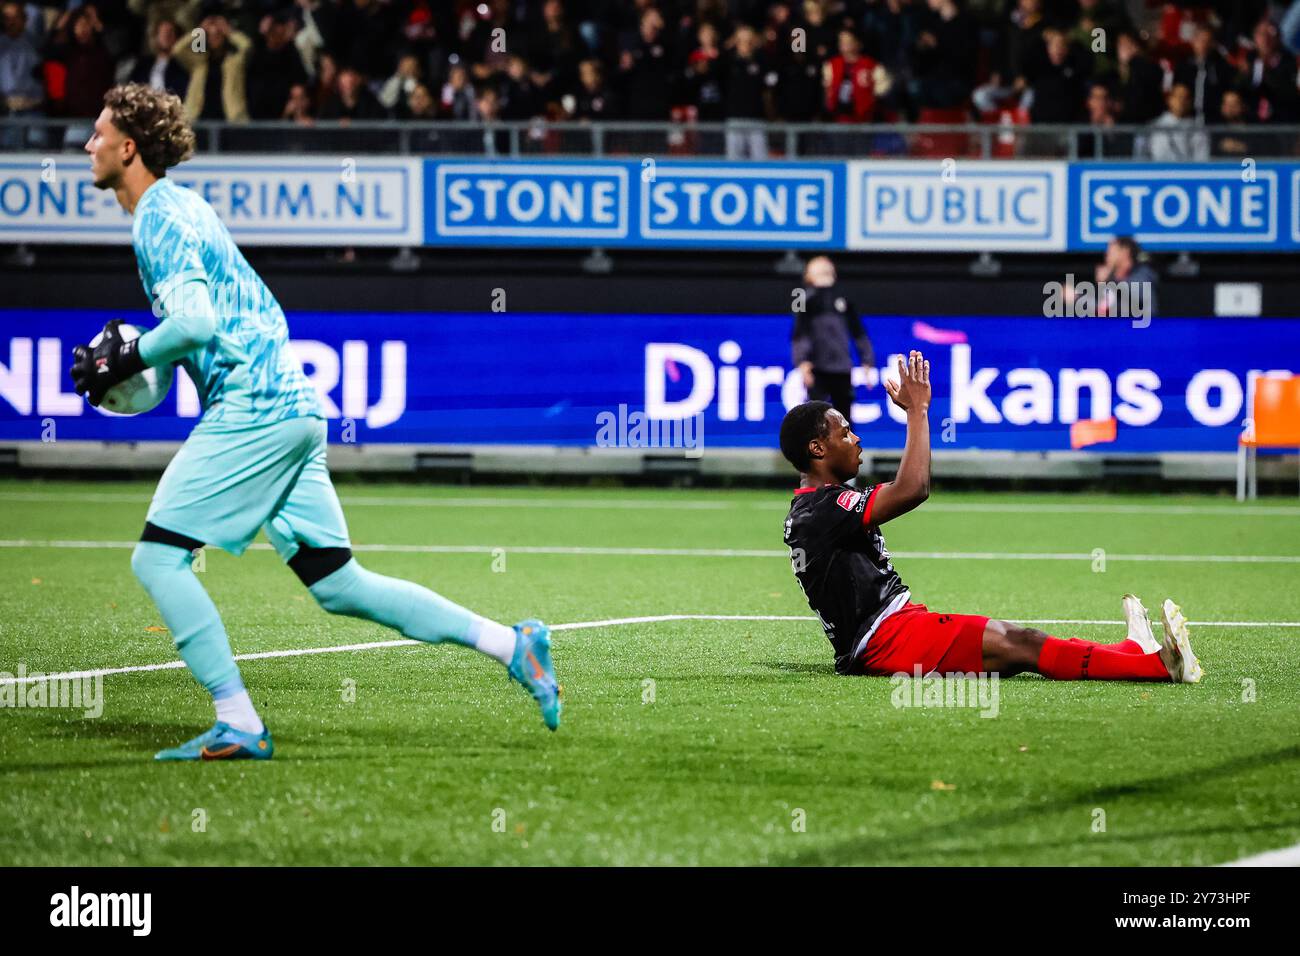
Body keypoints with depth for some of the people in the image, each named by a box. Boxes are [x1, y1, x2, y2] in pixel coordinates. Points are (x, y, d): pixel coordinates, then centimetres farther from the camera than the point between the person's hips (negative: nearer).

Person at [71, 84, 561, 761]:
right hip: (292, 405, 10)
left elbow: (194, 322, -22)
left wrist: (120, 363, -9)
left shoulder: (161, 217, -9)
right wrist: (127, 359, 18)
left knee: (157, 557, -7)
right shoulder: (175, 207, 22)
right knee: (337, 584, 8)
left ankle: (238, 723, -9)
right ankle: (512, 645, 6)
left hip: (254, 410, -10)